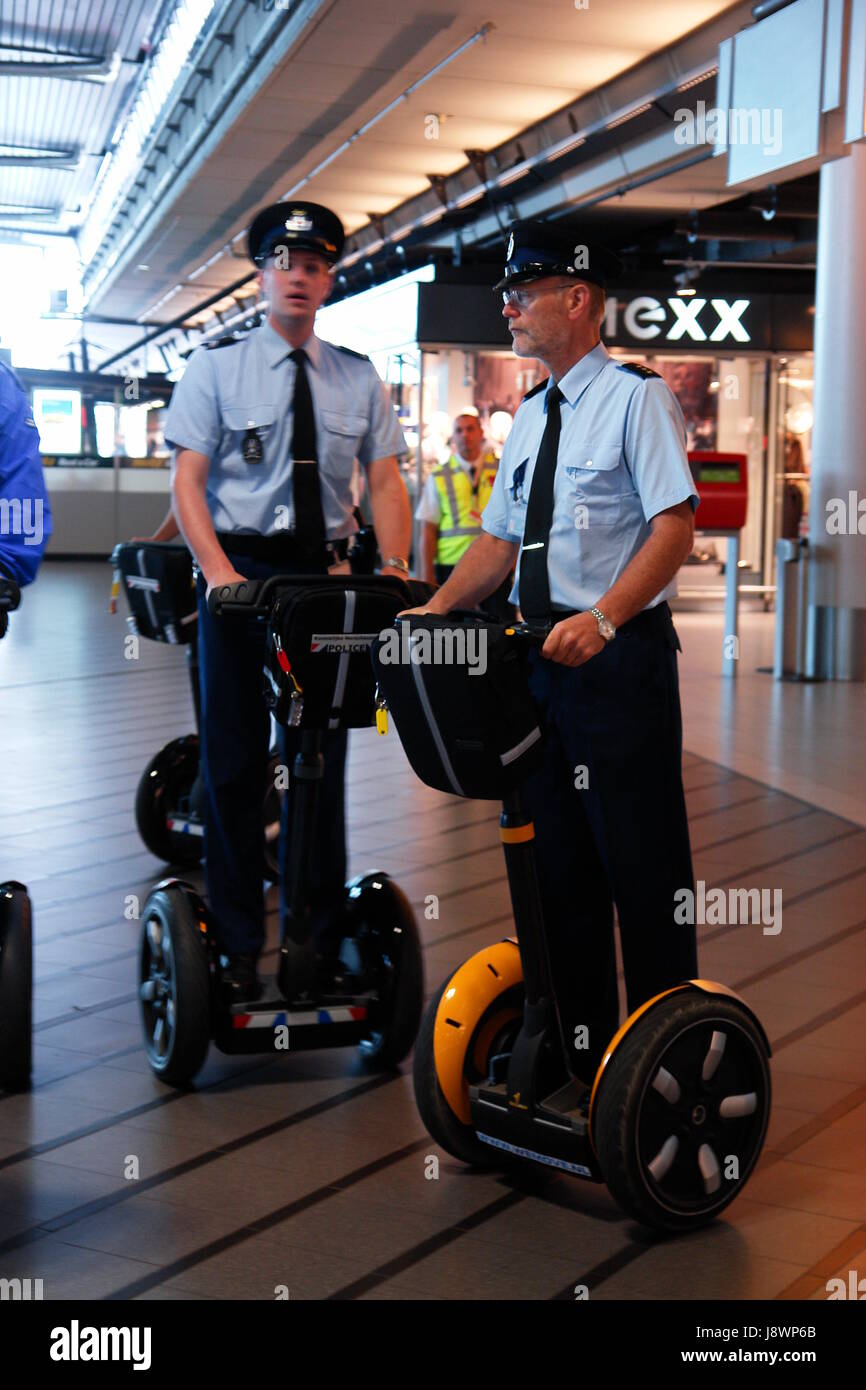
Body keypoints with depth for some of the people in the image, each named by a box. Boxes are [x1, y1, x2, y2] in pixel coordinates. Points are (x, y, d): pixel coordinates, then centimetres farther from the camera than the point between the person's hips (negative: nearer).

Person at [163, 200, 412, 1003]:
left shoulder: (359, 380, 9)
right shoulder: (216, 368, 2)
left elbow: (386, 483, 5)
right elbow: (186, 480, -5)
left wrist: (395, 568, -12)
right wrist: (219, 569, -20)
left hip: (327, 573, 2)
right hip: (240, 566, -2)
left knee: (323, 757, 9)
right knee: (233, 761, 2)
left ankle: (321, 938, 20)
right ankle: (238, 945, 13)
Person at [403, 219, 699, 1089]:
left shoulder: (635, 398, -7)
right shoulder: (530, 418, 15)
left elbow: (675, 526, -16)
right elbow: (500, 541, 17)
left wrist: (601, 619, -27)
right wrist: (435, 613, 4)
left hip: (618, 656, -8)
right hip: (543, 654, 8)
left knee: (639, 856, -1)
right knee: (558, 855, 13)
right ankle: (579, 1044, 25)